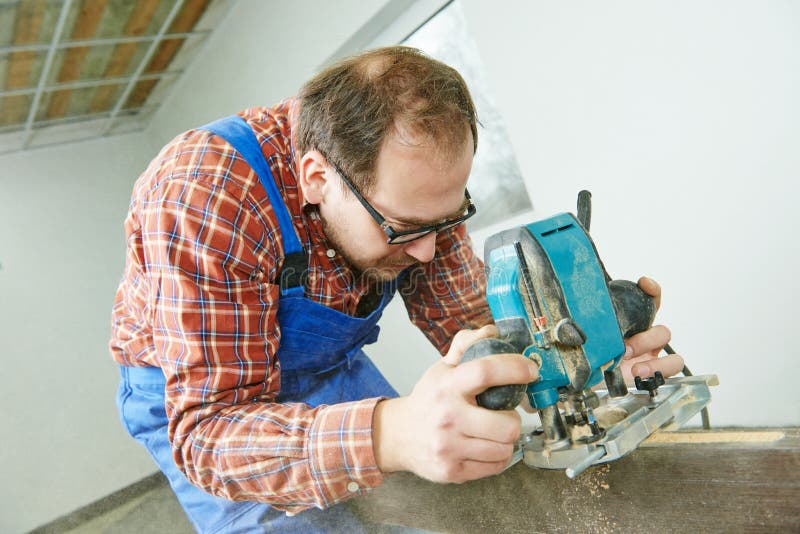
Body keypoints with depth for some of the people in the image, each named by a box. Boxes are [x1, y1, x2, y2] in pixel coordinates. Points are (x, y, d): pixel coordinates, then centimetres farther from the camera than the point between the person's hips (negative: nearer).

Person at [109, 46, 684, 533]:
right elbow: (206, 426, -38)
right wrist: (391, 433, -55)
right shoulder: (204, 194, -35)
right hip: (191, 391, -3)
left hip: (329, 368, 4)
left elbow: (474, 323, -13)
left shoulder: (416, 186, -19)